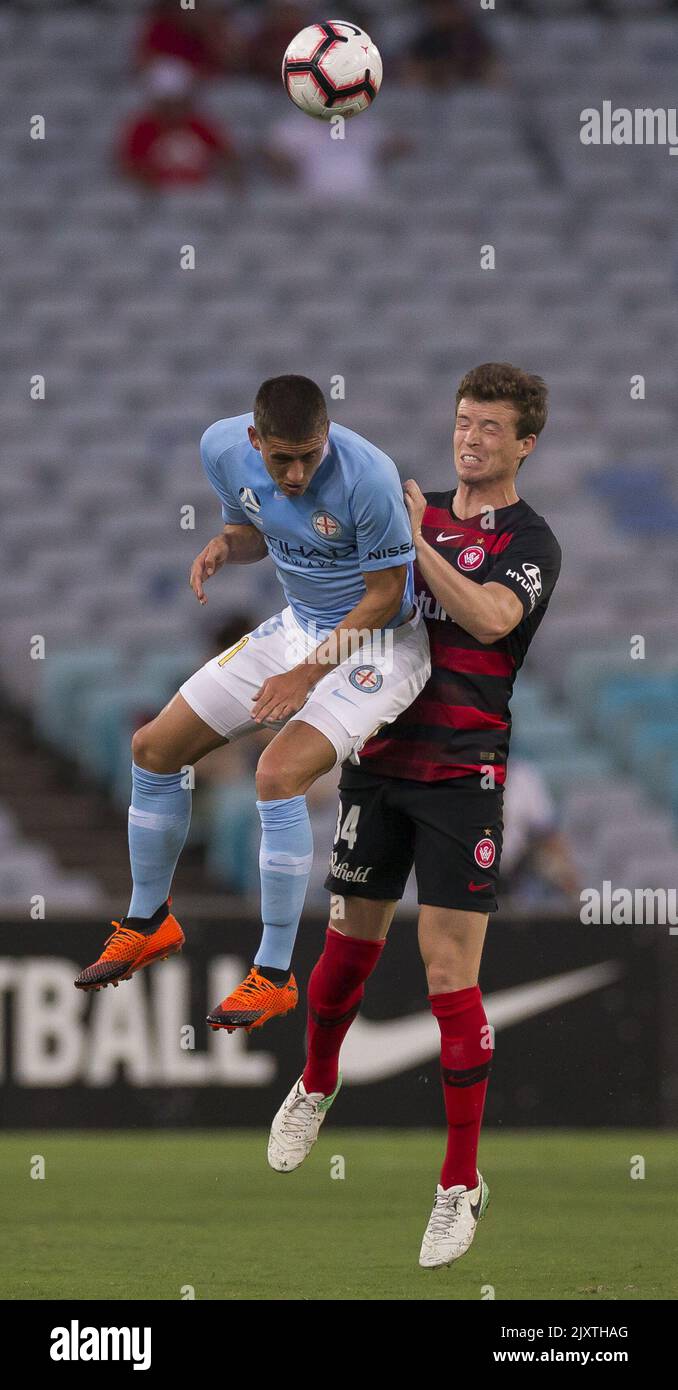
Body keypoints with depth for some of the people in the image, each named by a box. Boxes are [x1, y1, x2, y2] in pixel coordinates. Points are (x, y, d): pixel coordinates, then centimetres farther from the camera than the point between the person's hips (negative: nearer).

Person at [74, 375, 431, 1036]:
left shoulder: (367, 477, -31)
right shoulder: (224, 449, -11)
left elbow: (385, 593, -19)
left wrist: (308, 675, -19)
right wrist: (225, 545, -14)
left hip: (377, 641, -7)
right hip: (297, 627, 7)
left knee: (279, 772, -28)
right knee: (154, 747, 7)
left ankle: (274, 976, -15)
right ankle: (148, 922, 29)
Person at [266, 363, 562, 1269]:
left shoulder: (530, 542, -5)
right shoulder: (417, 507, 12)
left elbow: (488, 617, -24)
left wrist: (415, 543, -29)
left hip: (462, 776, -5)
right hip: (379, 759, 5)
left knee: (450, 977, -9)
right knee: (351, 946, 12)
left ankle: (461, 1185, -2)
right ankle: (316, 1087, 42)